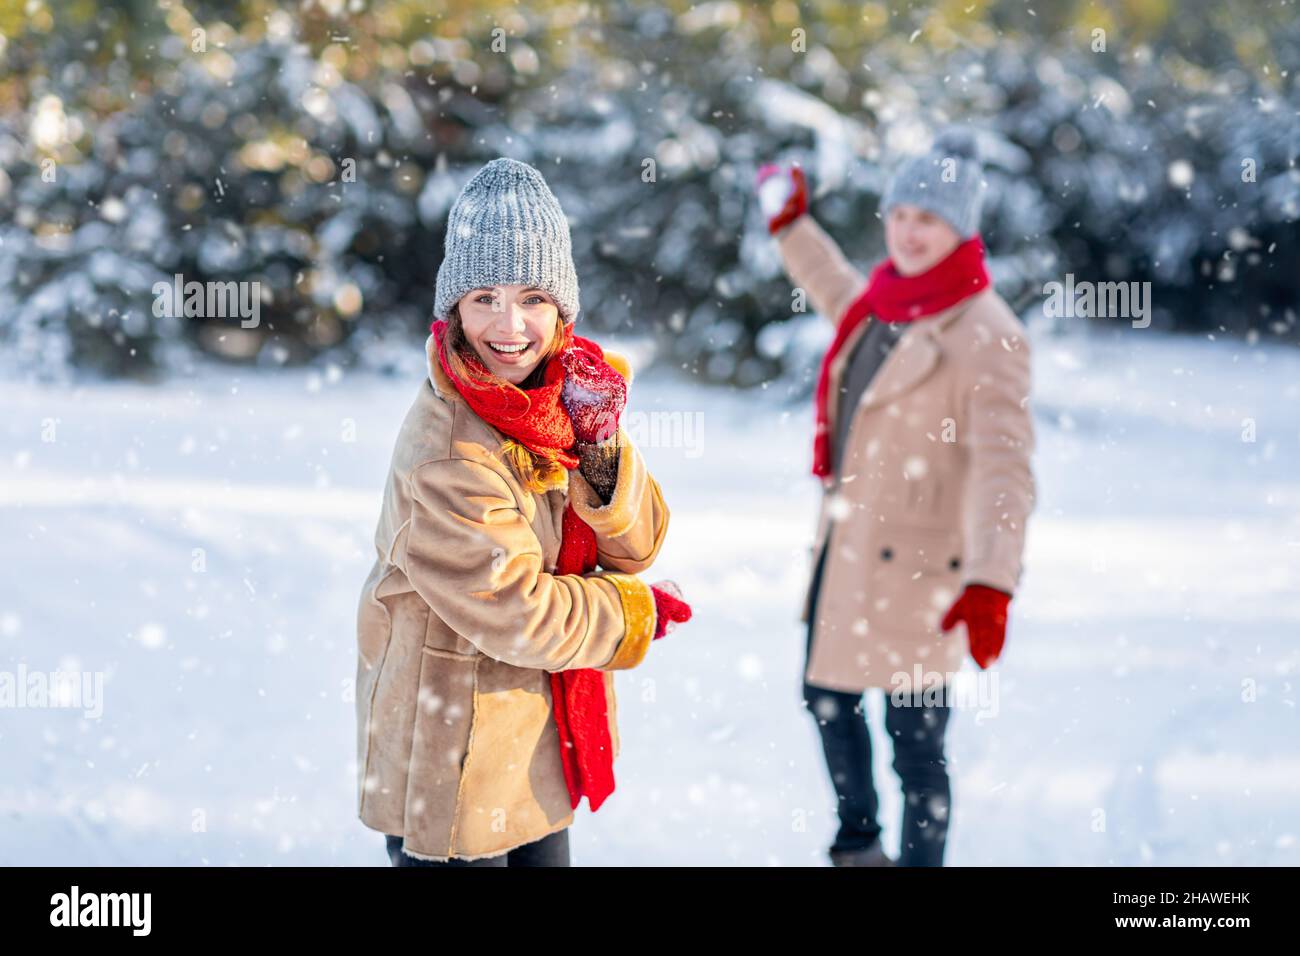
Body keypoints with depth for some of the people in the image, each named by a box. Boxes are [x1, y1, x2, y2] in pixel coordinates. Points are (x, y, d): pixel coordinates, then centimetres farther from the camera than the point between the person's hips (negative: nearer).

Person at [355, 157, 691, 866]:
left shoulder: (565, 392, -2)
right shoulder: (447, 449, -25)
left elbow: (637, 545, -1)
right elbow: (513, 612, -23)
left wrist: (597, 450, -19)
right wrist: (637, 613, -8)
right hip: (453, 749, -8)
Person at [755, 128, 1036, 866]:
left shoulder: (986, 335, -18)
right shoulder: (883, 302, 7)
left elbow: (1003, 466, -26)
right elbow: (838, 295, 35)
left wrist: (990, 582, -37)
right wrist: (792, 227, 42)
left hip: (917, 561, -9)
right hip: (847, 542, 9)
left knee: (914, 733, -2)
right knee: (827, 695, 22)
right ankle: (860, 849, 43)